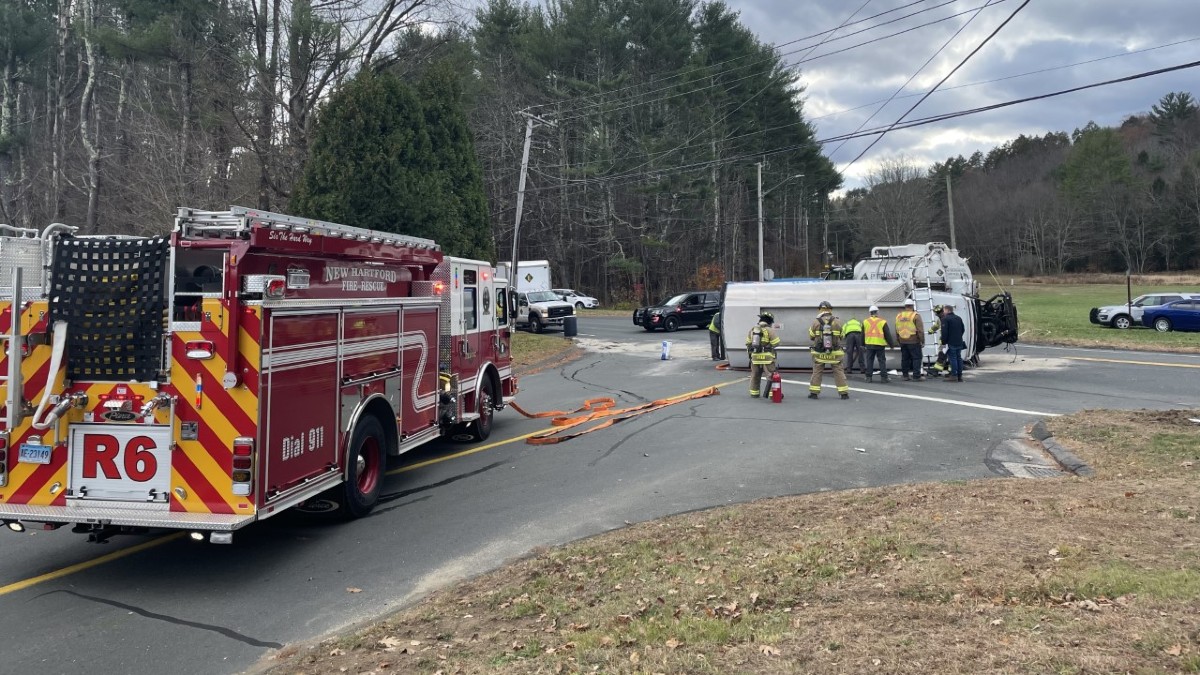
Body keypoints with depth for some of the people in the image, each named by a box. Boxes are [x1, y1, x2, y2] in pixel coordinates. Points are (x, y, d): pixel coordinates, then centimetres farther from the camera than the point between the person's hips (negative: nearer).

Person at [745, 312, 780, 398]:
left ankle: (754, 393, 22)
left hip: (755, 356, 5)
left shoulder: (752, 330, 10)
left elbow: (748, 343, 14)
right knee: (771, 375, -1)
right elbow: (776, 343, -8)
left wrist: (749, 353, 24)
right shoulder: (769, 330, -8)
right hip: (767, 357, -5)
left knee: (755, 375, 16)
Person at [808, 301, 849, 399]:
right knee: (839, 372, 6)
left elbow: (811, 336, 2)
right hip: (835, 353, 0)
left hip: (819, 353, 0)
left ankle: (814, 392, 10)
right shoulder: (837, 322, -5)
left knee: (817, 372, 10)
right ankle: (844, 393, 5)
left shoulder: (816, 322, -6)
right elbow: (841, 336, 5)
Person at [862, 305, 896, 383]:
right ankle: (883, 377, 2)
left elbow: (863, 334, 13)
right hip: (880, 344, -2)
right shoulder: (882, 322, -2)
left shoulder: (865, 322, 6)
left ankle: (869, 377, 5)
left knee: (870, 361, 7)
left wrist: (863, 344, 22)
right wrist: (891, 344, 9)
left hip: (869, 344, 2)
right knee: (882, 361, 4)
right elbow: (887, 334, 1)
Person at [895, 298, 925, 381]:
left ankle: (905, 375, 15)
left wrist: (898, 340, 22)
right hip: (913, 341, -5)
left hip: (903, 341, 6)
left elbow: (897, 330, 14)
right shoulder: (915, 315, -10)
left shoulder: (899, 316, 8)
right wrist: (922, 341, -7)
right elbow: (920, 330, -12)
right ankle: (916, 376, -4)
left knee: (905, 358, 12)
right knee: (916, 358, 0)